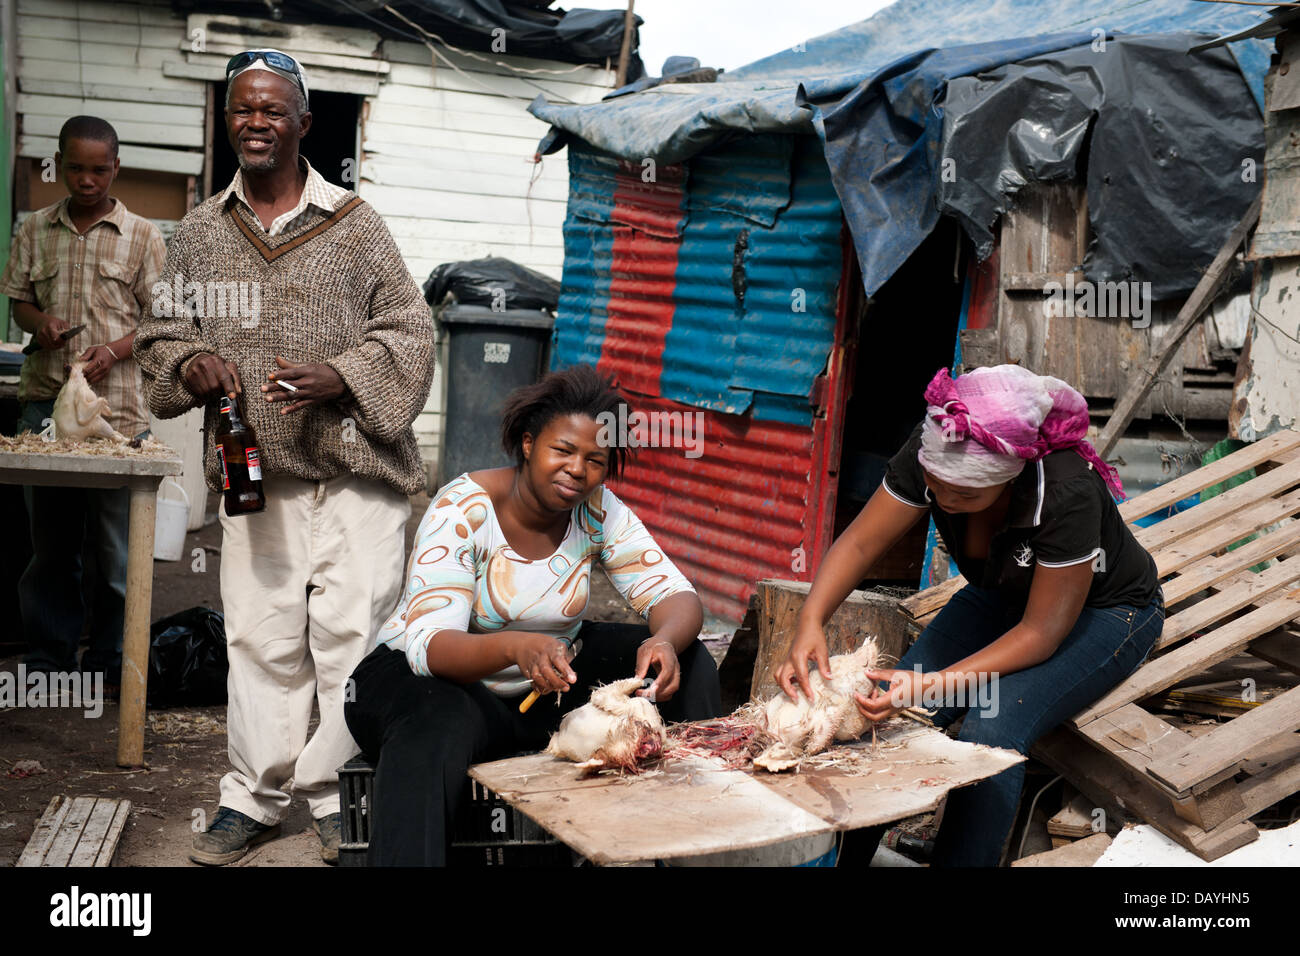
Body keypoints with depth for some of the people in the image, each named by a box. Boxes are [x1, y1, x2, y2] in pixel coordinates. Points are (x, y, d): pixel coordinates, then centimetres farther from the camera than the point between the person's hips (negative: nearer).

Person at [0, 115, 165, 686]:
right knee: (49, 538, 7)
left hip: (117, 406, -2)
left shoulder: (142, 237, 5)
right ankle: (49, 657, 19)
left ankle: (108, 661, 13)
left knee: (113, 541, 1)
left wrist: (116, 349, -13)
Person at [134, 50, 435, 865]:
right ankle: (256, 797, 24)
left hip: (355, 470, -3)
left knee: (351, 634, -1)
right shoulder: (200, 231, 11)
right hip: (253, 471, 3)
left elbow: (409, 332, 0)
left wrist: (338, 379, -15)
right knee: (260, 639, 9)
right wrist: (190, 366, -4)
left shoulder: (353, 224, 1)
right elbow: (162, 333, 19)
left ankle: (343, 800, 15)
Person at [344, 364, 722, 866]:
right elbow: (428, 645, -30)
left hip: (549, 677, 5)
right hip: (429, 672, -5)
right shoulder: (463, 510, -21)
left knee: (688, 664, -11)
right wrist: (513, 646, -51)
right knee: (435, 730, -41)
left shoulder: (600, 513, -8)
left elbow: (676, 596, -11)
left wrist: (666, 641, -36)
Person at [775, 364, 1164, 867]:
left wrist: (937, 684, -39)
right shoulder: (932, 451, -25)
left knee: (991, 729, -31)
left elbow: (1041, 633, -29)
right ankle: (842, 854, 3)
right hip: (1002, 598, 5)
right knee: (890, 713, -15)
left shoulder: (1067, 494, -38)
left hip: (1103, 612, -4)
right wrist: (810, 621, -34)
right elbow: (860, 542, -17)